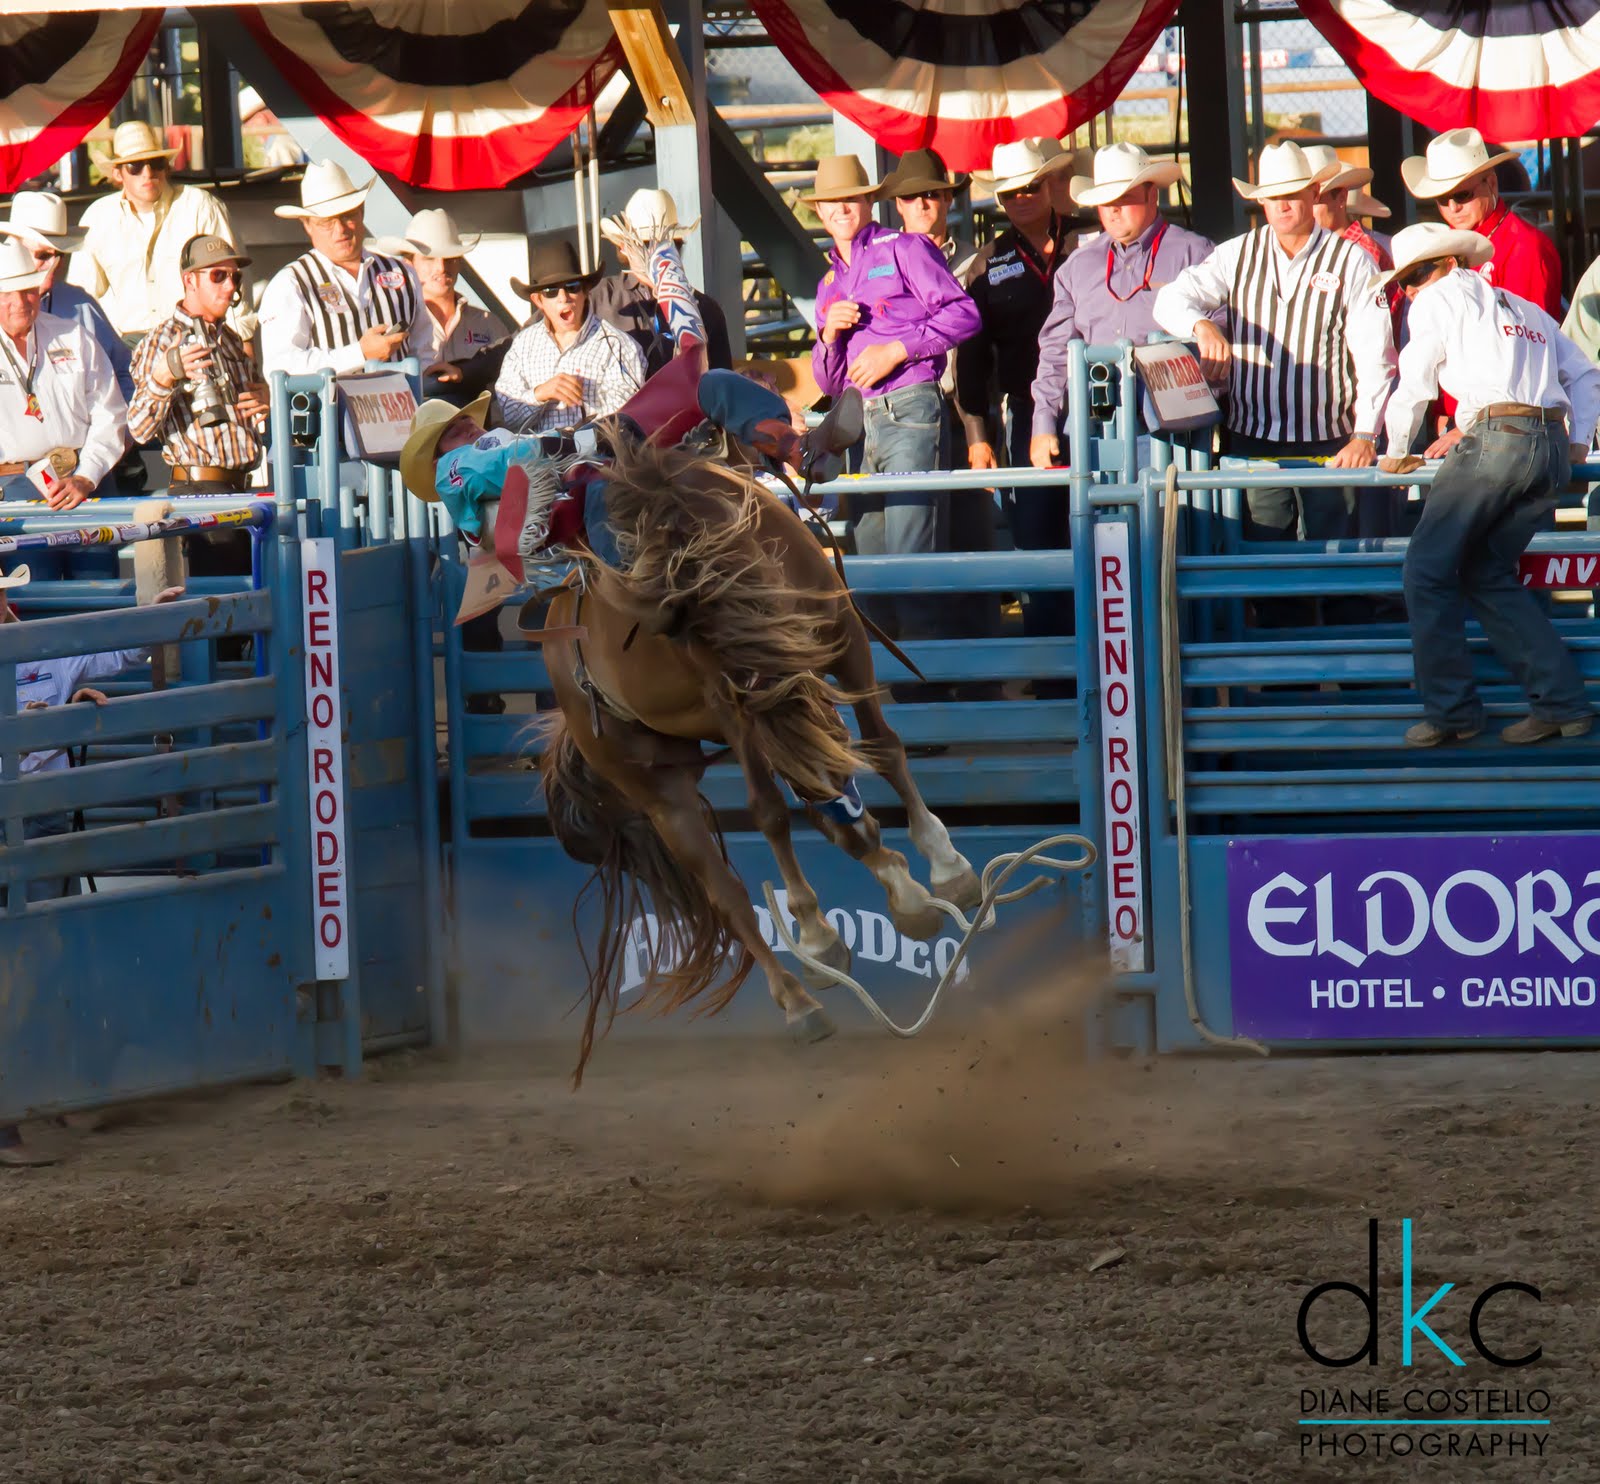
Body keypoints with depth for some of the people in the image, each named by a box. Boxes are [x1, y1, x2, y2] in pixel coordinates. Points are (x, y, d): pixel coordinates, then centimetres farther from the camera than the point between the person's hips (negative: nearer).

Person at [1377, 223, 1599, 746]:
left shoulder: (1442, 297, 10)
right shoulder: (1528, 311, 29)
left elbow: (1415, 384, 10)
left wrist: (1397, 453, 23)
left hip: (1494, 438, -7)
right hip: (1552, 451, 7)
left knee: (1428, 570, 0)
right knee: (1489, 575, 14)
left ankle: (1451, 710, -5)